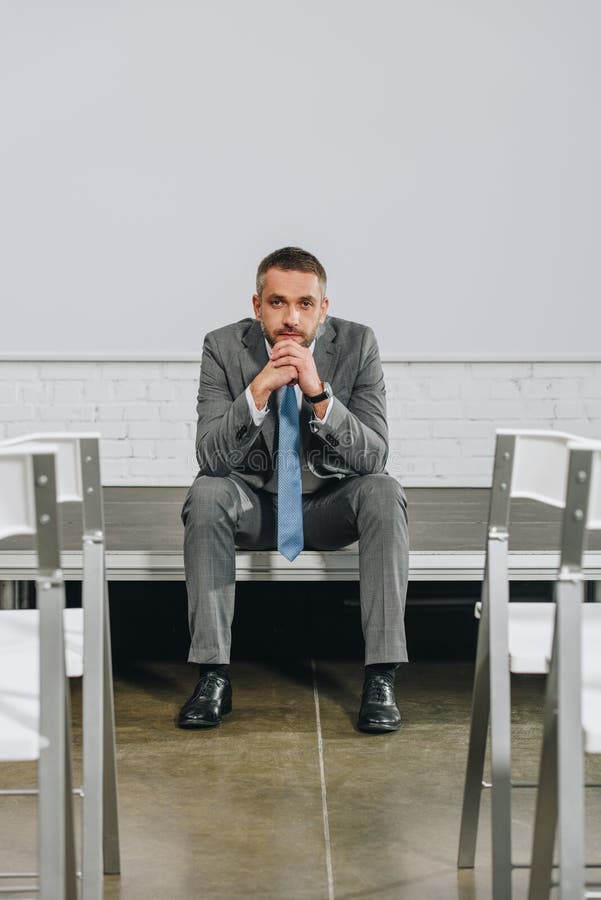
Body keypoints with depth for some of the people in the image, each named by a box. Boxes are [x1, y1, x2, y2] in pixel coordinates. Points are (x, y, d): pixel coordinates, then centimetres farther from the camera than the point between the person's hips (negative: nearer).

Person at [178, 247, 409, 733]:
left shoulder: (356, 344, -12)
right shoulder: (225, 347, -11)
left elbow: (374, 457, -18)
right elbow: (210, 456, -19)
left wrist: (320, 394, -32)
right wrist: (259, 390, -32)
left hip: (330, 505, 0)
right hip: (254, 504, 0)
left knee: (384, 493, -30)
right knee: (205, 493, -30)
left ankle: (381, 678, -28)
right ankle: (214, 677, -26)